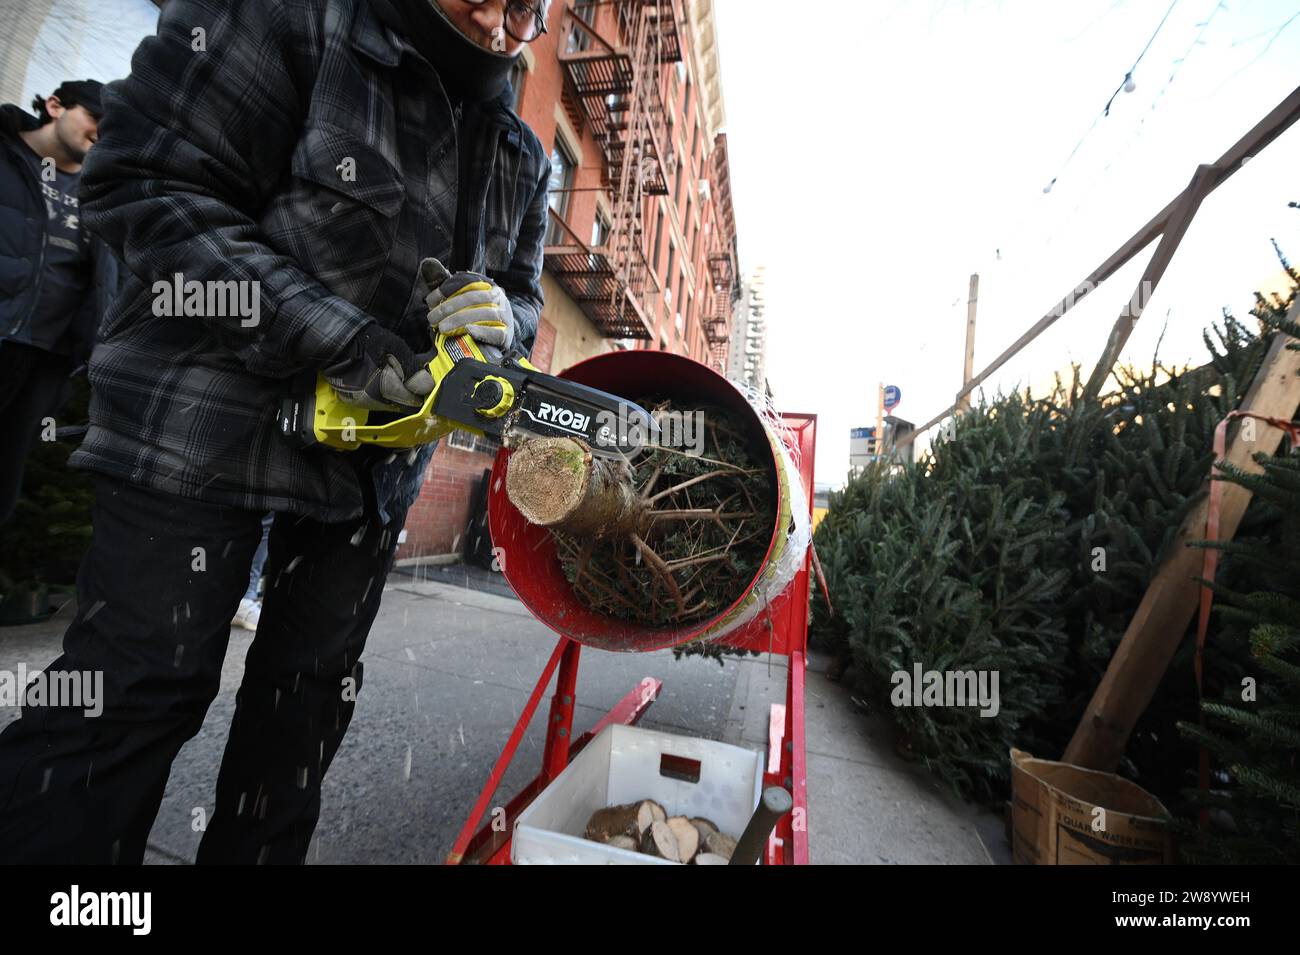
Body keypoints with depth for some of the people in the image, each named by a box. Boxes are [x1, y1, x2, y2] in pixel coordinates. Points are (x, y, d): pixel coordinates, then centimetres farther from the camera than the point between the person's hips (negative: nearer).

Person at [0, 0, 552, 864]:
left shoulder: (522, 158, 12)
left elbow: (523, 294, 14)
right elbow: (148, 182, -13)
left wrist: (496, 316, -11)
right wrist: (344, 345, -22)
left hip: (377, 459, 6)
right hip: (209, 425, -4)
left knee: (313, 689, 16)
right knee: (139, 687, 3)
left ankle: (257, 851, 38)